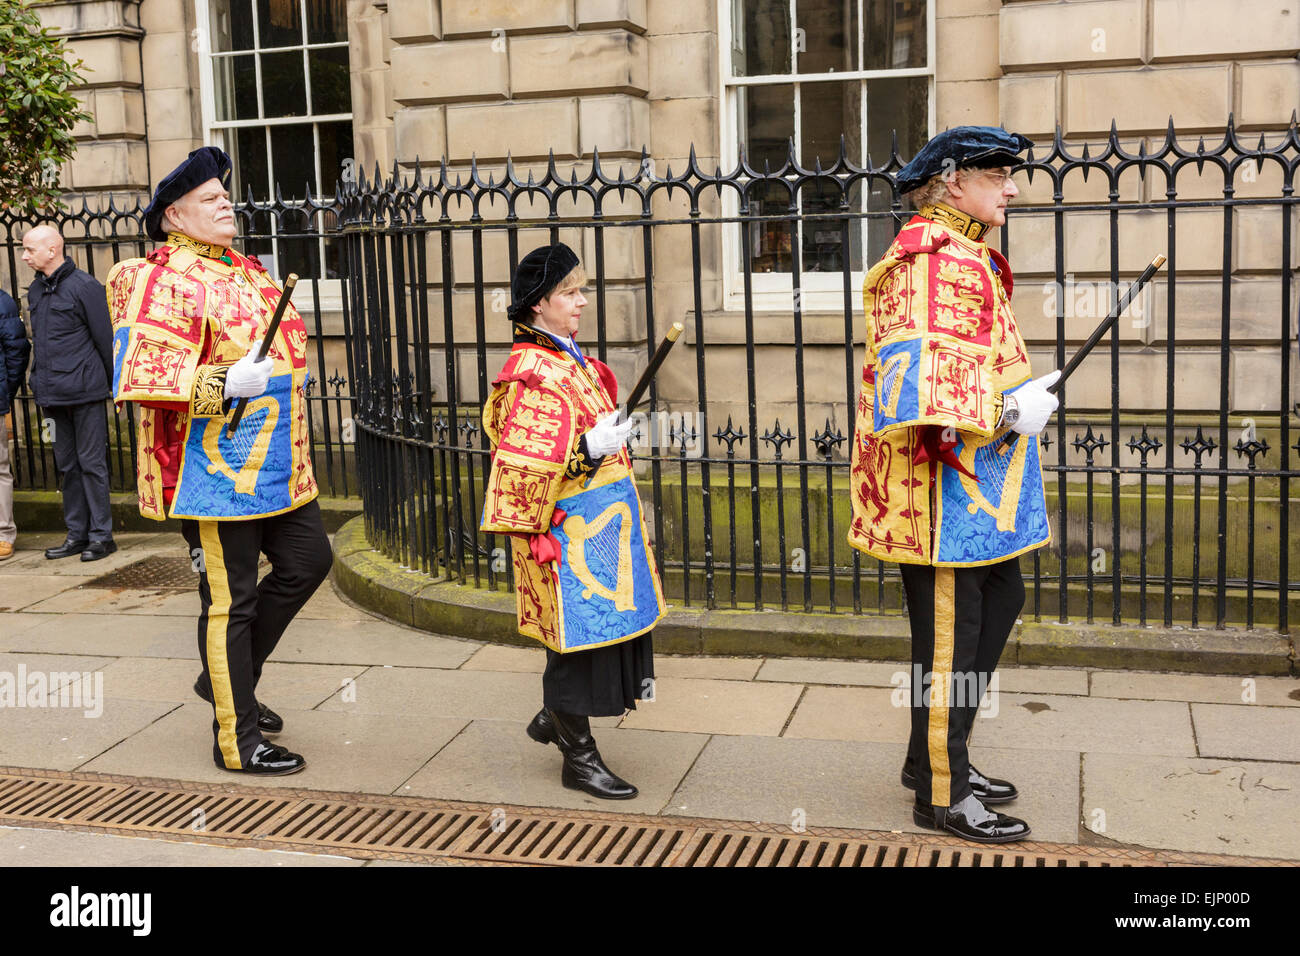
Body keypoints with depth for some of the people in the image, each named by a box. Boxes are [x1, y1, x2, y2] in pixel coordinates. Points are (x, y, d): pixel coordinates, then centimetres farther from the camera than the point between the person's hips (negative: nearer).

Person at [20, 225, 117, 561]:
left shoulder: (84, 286, -9)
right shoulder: (36, 290, 13)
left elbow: (105, 339, -8)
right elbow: (39, 342, 19)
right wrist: (39, 382, 14)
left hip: (85, 392, -7)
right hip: (54, 394, 7)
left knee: (91, 464, -2)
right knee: (68, 466, 12)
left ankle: (101, 535, 6)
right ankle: (77, 534, 20)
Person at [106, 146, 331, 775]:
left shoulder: (247, 272, 15)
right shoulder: (160, 280, -13)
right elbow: (138, 378, -22)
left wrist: (285, 374, 22)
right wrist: (226, 382, -26)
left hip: (274, 466, 9)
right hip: (212, 471, -9)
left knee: (308, 561, 14)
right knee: (230, 600, 0)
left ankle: (227, 677, 32)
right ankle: (237, 740, 14)